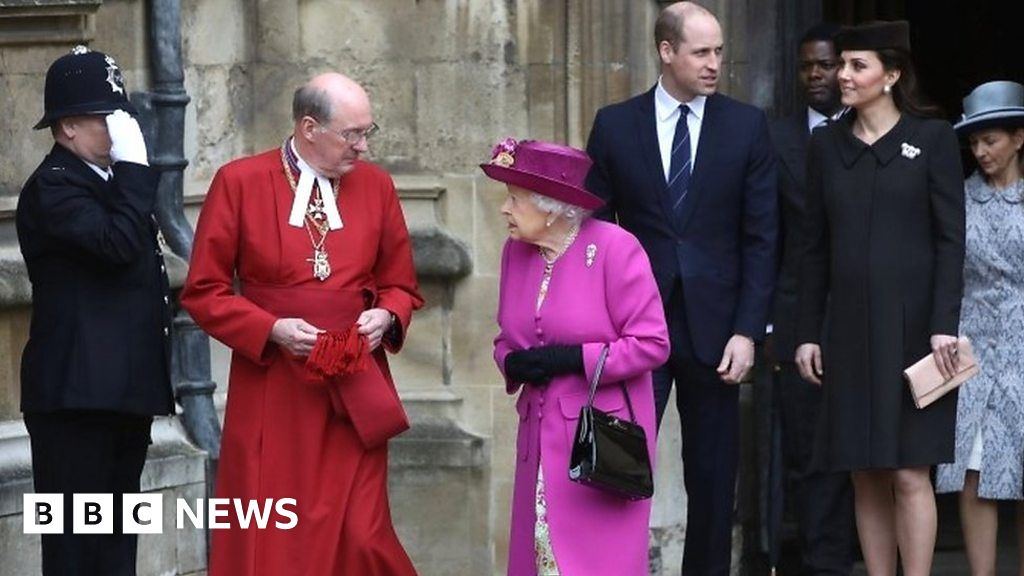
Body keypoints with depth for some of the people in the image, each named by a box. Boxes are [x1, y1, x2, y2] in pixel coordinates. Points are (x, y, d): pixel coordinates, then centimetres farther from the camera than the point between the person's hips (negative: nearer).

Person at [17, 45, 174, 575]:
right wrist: (135, 165, -18)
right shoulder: (52, 187, -11)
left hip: (123, 391, 10)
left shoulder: (110, 184, 19)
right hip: (78, 392, -10)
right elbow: (118, 244, -26)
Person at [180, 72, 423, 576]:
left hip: (355, 392, 2)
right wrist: (272, 329, -14)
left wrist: (385, 316, -7)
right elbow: (204, 292, -1)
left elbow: (400, 286, 16)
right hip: (271, 389, -2)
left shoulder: (375, 185, 7)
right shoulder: (240, 183, -2)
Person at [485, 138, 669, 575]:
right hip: (542, 435, 6)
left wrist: (574, 359, -18)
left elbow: (651, 343, -13)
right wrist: (514, 363, -7)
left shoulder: (613, 248, -11)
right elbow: (506, 339, 17)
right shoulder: (516, 251, 8)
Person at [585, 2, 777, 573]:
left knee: (713, 479, 7)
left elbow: (761, 238, 2)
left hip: (713, 326, 1)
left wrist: (747, 331, -6)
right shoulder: (615, 125, 3)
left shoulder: (747, 126, 3)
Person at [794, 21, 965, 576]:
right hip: (849, 327, 4)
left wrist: (944, 325, -12)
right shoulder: (827, 144, 10)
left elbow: (950, 238, -4)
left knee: (910, 472, -7)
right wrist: (808, 333, 7)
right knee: (866, 477, 4)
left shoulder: (932, 138, -1)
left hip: (911, 325, -4)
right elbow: (814, 246, 12)